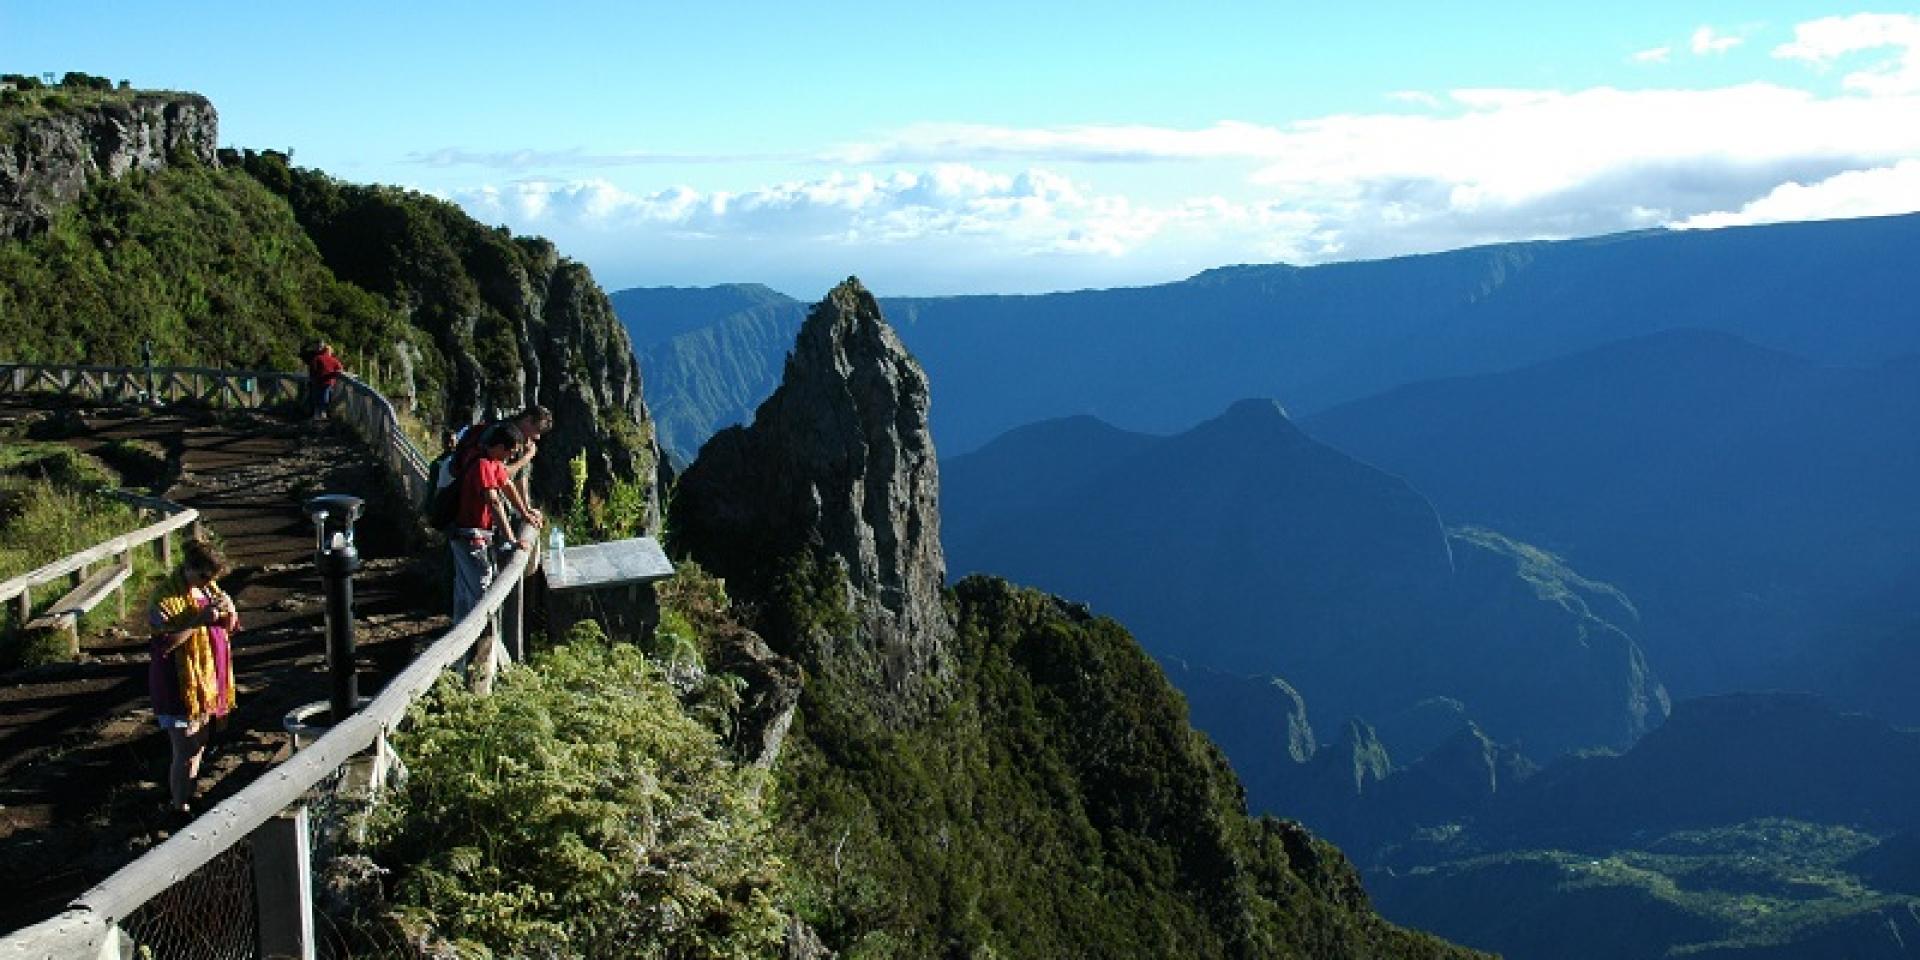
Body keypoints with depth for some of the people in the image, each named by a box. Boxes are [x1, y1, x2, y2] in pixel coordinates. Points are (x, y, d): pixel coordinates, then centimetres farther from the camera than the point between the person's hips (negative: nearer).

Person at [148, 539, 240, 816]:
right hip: (179, 686, -8)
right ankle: (179, 809, 8)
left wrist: (229, 610, -9)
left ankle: (186, 799, 31)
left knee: (197, 748, 18)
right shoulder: (165, 596, -17)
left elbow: (230, 627, 13)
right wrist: (199, 619, -29)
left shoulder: (209, 588, 5)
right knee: (185, 752, -4)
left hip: (207, 682, 8)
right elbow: (164, 643, -24)